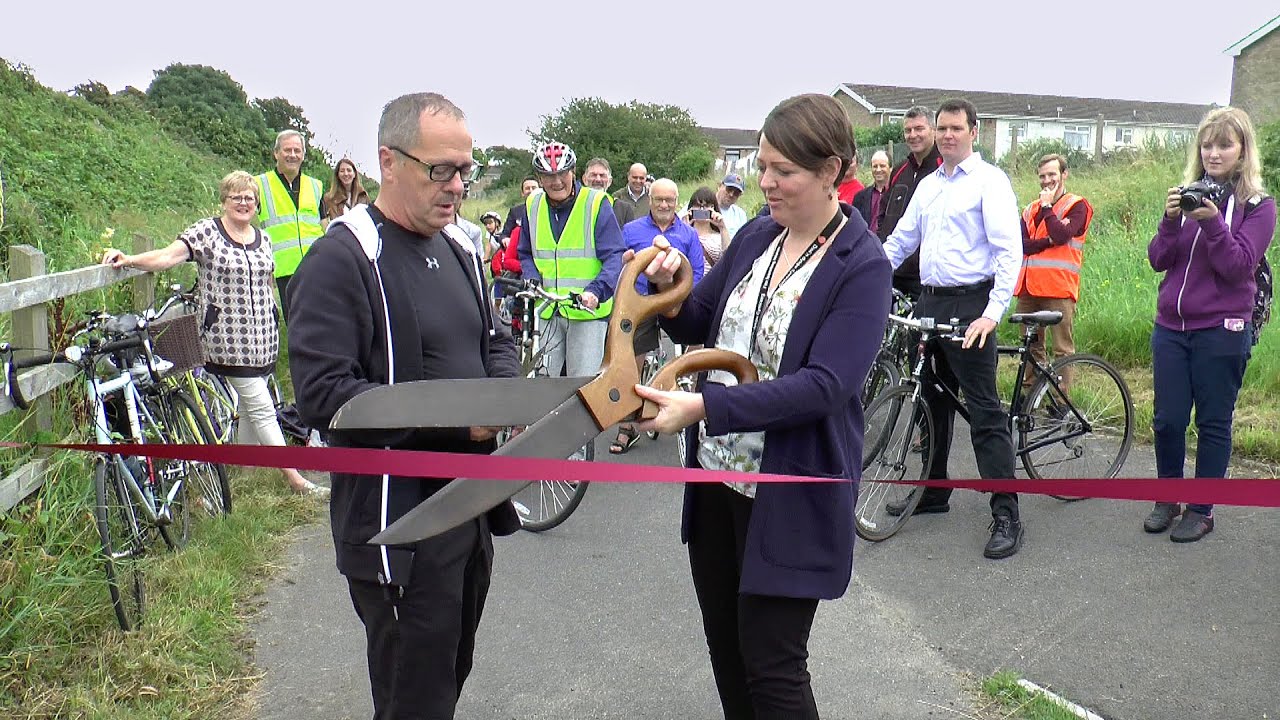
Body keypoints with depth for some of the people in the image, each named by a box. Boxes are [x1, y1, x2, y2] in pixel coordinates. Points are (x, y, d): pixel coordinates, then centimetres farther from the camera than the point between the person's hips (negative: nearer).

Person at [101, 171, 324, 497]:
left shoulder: (262, 239, 14)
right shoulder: (206, 232, -4)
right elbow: (168, 255, -15)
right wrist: (130, 260, -31)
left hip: (263, 337, 6)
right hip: (229, 340, -6)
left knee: (250, 408, 11)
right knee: (262, 409, -6)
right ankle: (294, 478, -3)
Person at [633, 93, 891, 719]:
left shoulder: (861, 267, -15)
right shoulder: (756, 236, 4)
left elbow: (823, 385, -24)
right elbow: (695, 324, 13)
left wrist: (704, 407, -31)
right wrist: (668, 289, -10)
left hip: (788, 495, -6)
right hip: (717, 477, 7)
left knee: (770, 666, 2)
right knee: (725, 646, 18)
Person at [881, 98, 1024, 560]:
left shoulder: (989, 180, -7)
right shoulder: (928, 185, 15)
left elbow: (1009, 251, -14)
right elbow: (901, 240, 21)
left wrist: (993, 313, -23)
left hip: (970, 305, -7)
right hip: (929, 303, 7)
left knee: (984, 409, -8)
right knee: (932, 402, 15)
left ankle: (1006, 515, -4)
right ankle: (933, 492, 28)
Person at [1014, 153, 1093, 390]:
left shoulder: (1077, 206, 5)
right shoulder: (1030, 209, 19)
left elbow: (1061, 235, -14)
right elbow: (1020, 244, 5)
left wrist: (1047, 207, -4)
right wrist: (1048, 241, -10)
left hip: (1059, 289, -5)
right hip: (1029, 288, 5)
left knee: (1062, 349, -4)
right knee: (1031, 348, 8)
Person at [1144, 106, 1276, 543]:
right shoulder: (1188, 194, 9)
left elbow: (1238, 265, -13)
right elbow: (1158, 260, 3)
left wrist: (1212, 222, -25)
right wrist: (1171, 220, -14)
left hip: (1221, 331, -3)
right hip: (1170, 327, 3)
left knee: (1213, 424, 5)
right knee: (1167, 420, 6)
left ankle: (1201, 510, 17)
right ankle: (1167, 500, 23)